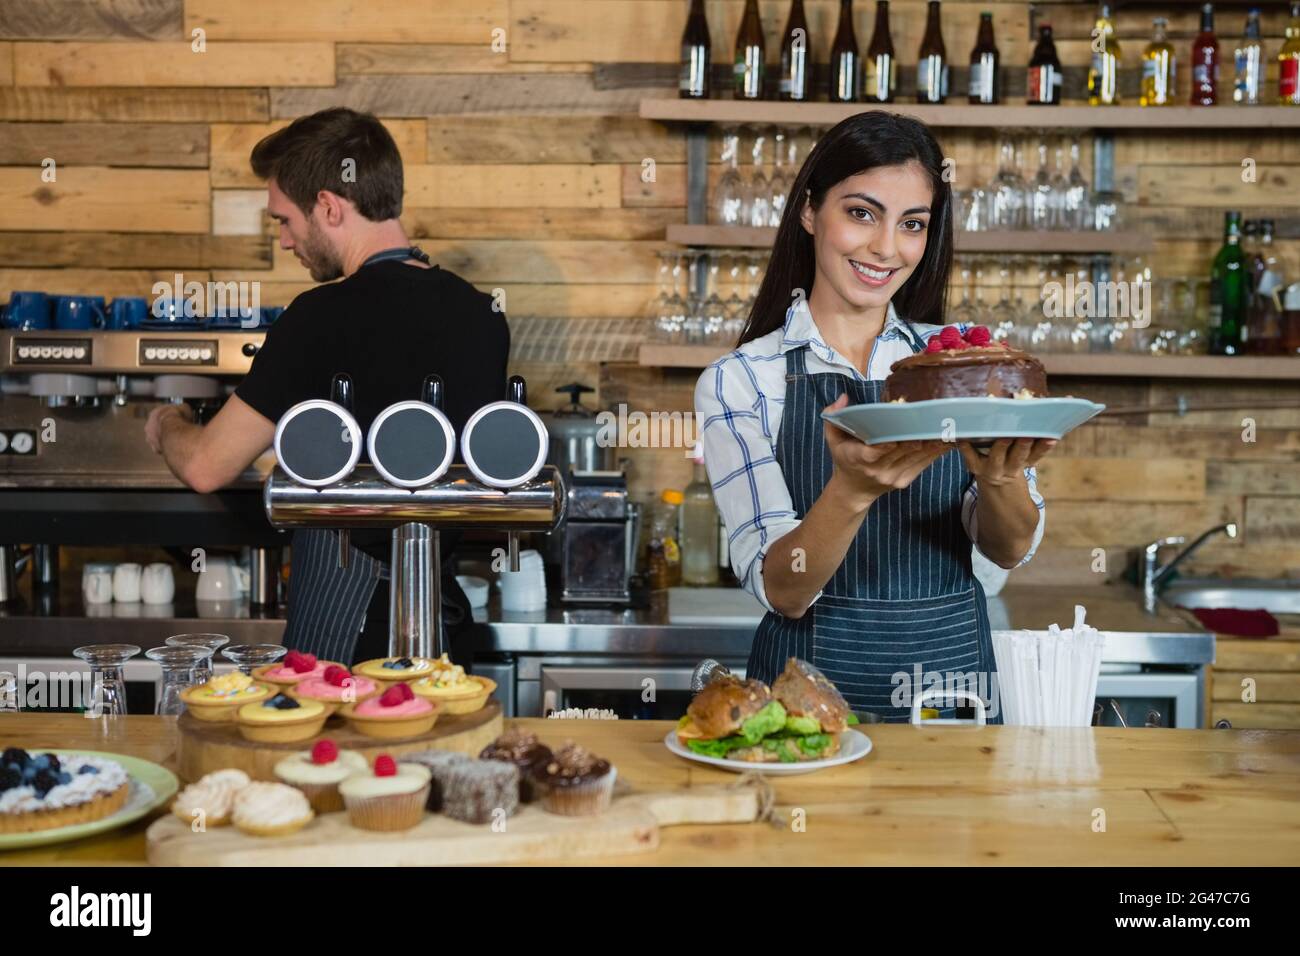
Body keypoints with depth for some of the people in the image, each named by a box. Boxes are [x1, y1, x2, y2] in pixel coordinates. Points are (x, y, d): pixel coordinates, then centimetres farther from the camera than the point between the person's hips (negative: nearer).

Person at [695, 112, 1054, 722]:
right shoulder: (737, 381, -1)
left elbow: (1010, 549, -1)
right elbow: (782, 591, -8)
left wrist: (1002, 475, -22)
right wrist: (851, 489, -27)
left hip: (955, 678, 3)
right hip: (813, 683, -3)